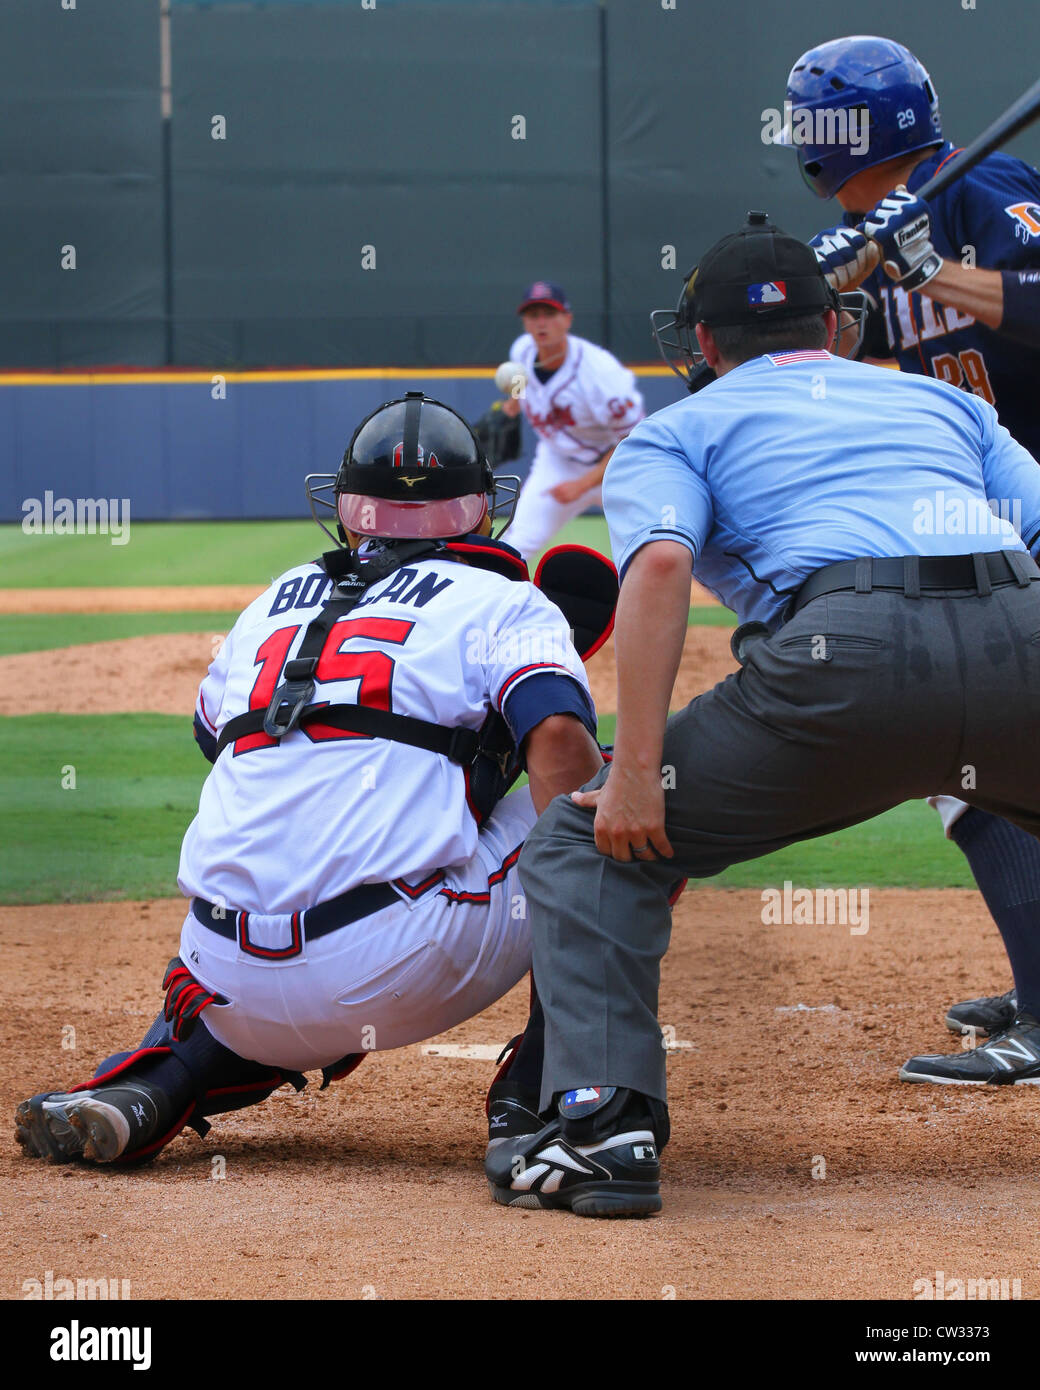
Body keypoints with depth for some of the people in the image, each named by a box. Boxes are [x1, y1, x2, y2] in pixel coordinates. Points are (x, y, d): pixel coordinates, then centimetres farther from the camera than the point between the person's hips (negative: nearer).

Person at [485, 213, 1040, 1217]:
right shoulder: (946, 401, 34)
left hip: (843, 653, -3)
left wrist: (637, 769, -4)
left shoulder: (673, 431, 23)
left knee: (585, 844, 12)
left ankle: (602, 1124, -5)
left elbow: (661, 563, 1)